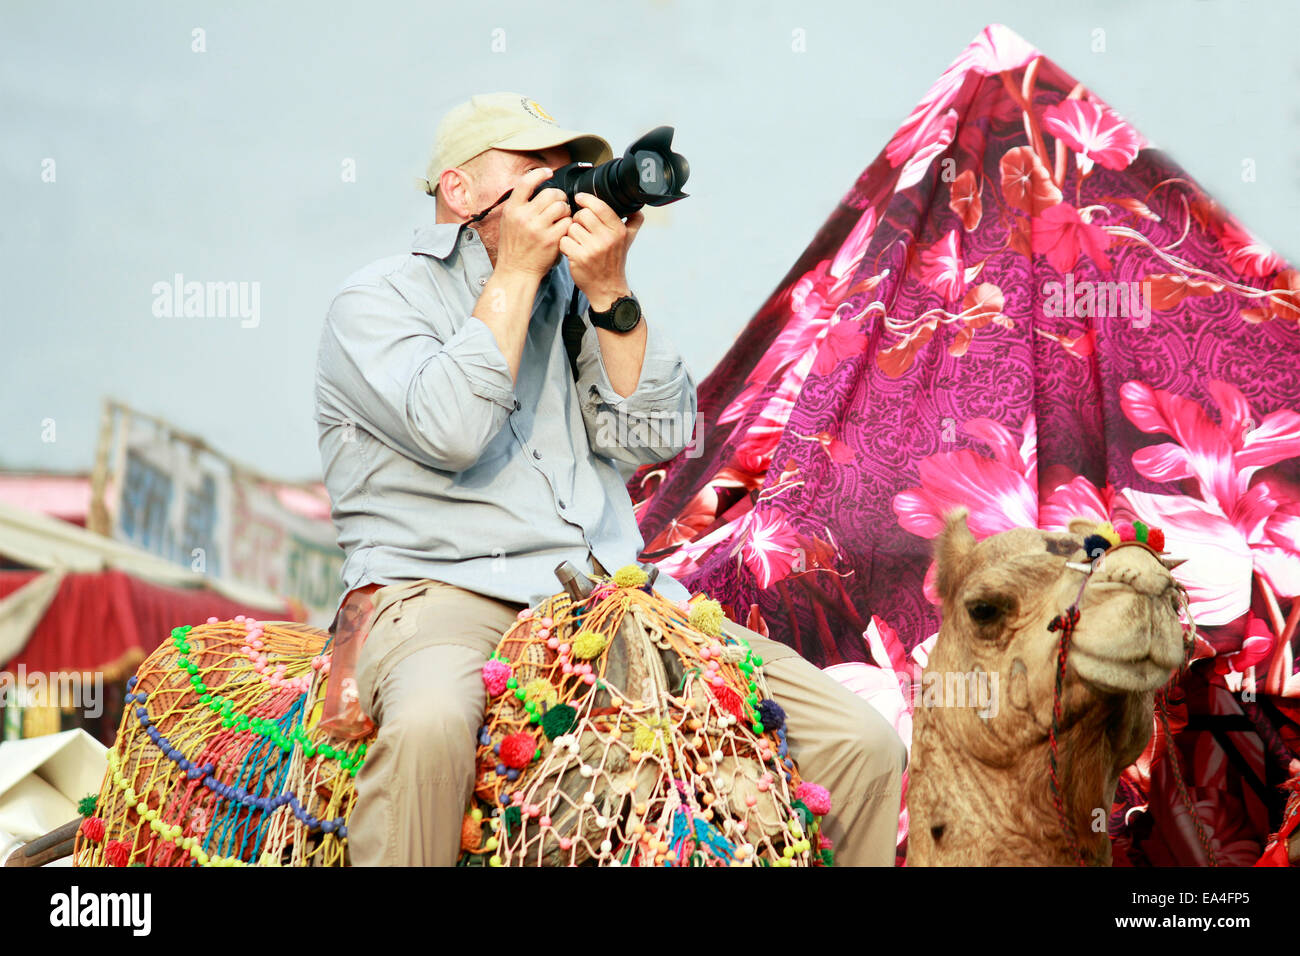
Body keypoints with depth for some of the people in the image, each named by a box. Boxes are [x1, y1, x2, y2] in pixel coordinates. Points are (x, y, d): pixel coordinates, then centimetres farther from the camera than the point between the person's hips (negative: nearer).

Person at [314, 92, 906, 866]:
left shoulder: (575, 297, 21)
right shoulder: (379, 300, 6)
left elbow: (656, 436, 7)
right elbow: (449, 430, -14)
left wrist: (608, 289, -3)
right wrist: (517, 271, -6)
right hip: (446, 592, -5)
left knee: (863, 744, -10)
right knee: (431, 722, -42)